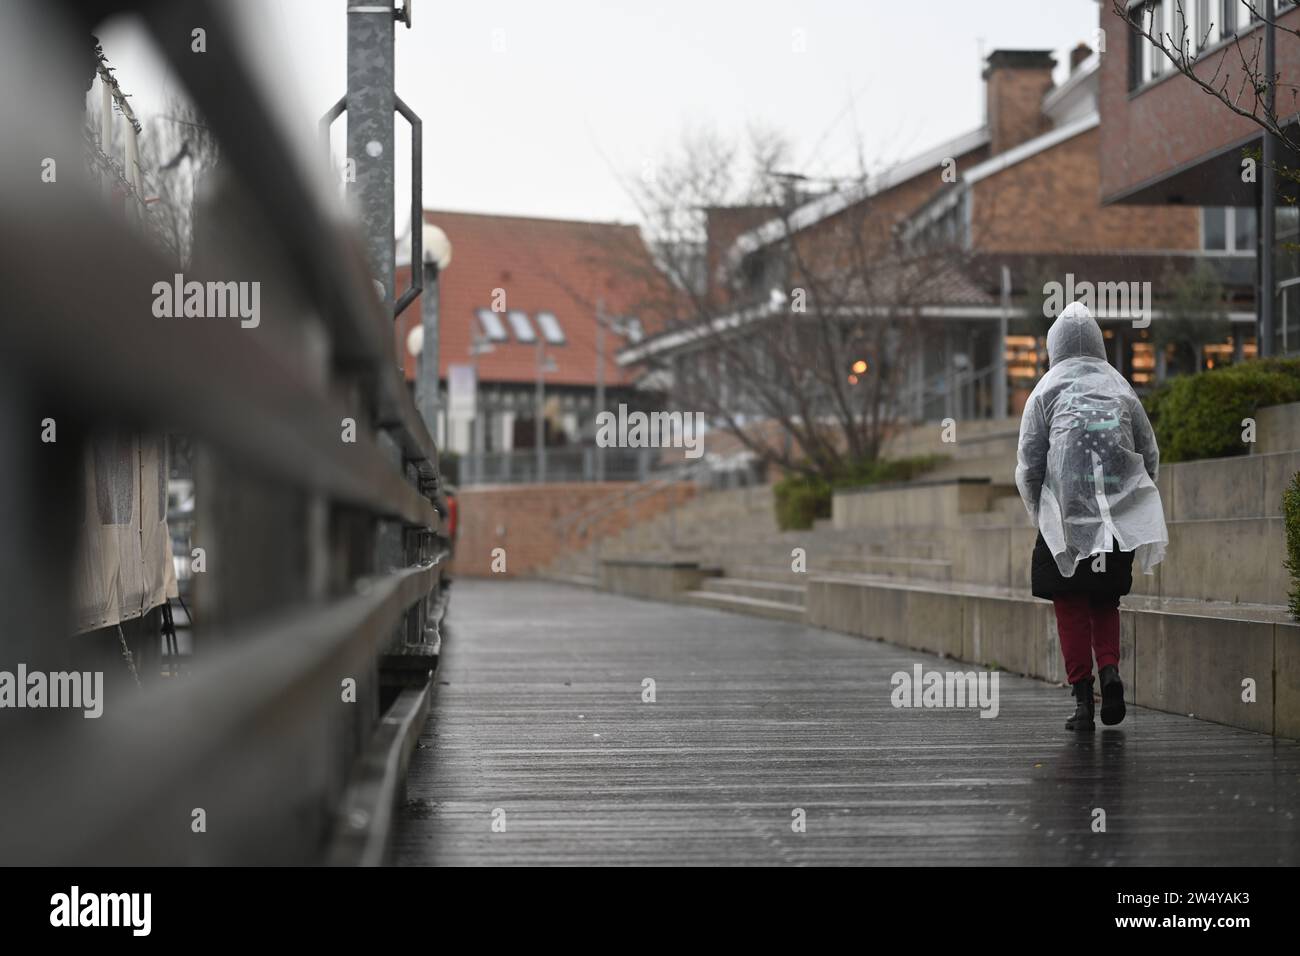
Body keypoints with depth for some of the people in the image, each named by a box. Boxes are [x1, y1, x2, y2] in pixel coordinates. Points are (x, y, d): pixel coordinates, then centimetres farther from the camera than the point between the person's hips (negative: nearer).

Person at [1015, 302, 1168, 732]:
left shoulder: (1047, 390, 2)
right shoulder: (1120, 387, 12)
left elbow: (1029, 462, -3)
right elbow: (1149, 454, 11)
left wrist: (1039, 513, 8)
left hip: (1067, 517, -3)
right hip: (1120, 518, 3)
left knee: (1071, 607, 3)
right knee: (1106, 600, 17)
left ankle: (1082, 700, -2)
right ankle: (1110, 670, -6)